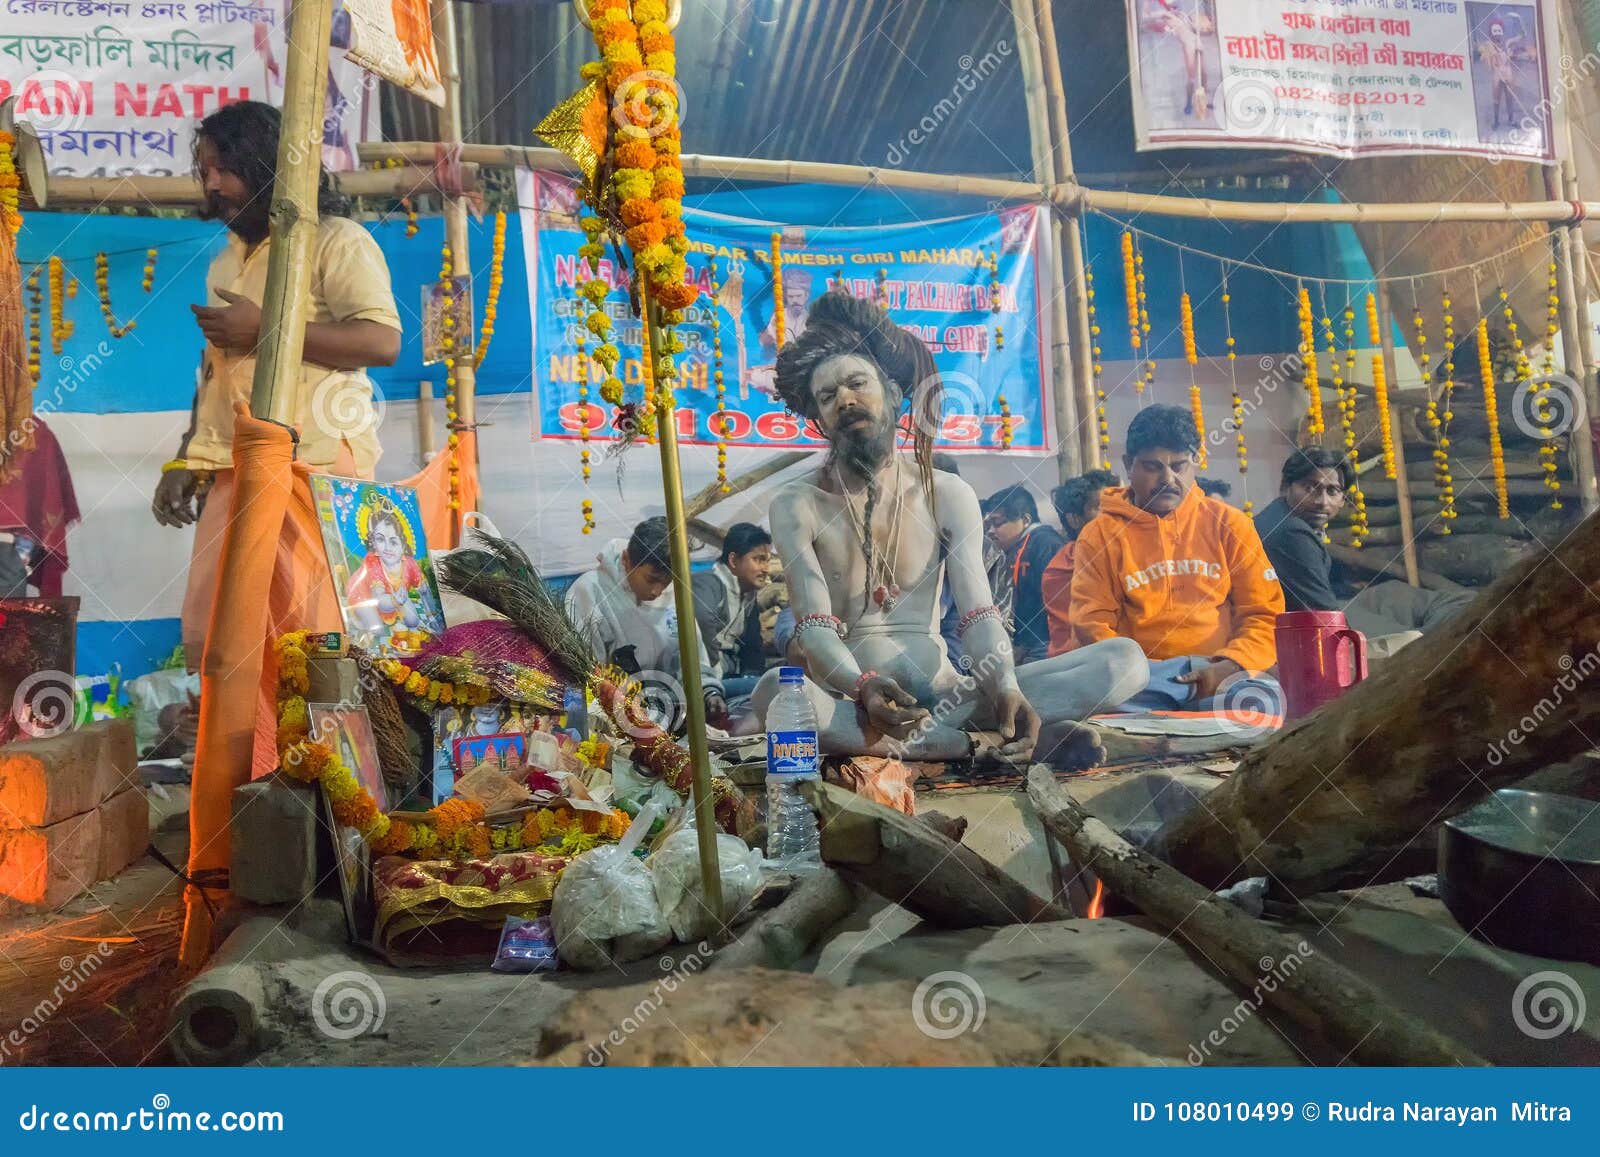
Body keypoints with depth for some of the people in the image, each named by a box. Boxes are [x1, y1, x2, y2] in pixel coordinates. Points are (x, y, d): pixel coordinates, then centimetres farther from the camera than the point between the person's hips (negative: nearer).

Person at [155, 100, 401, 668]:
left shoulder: (336, 240, -2)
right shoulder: (226, 260, 23)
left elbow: (382, 341, -16)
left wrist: (263, 328, -12)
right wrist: (189, 460, 16)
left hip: (318, 465, -7)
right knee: (209, 633, 4)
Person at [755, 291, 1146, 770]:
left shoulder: (949, 495, 7)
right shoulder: (797, 505, 0)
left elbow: (978, 614, -4)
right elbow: (814, 628, -13)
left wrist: (1007, 689, -25)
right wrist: (863, 687, -35)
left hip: (945, 694, 2)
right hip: (849, 700, -2)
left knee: (1124, 660, -12)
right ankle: (987, 743, -30)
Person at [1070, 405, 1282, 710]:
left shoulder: (1229, 523, 11)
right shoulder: (1099, 536, 8)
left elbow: (1265, 613, 8)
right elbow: (1092, 624, 2)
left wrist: (1229, 666, -12)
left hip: (1224, 675, 1)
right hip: (1143, 680, -1)